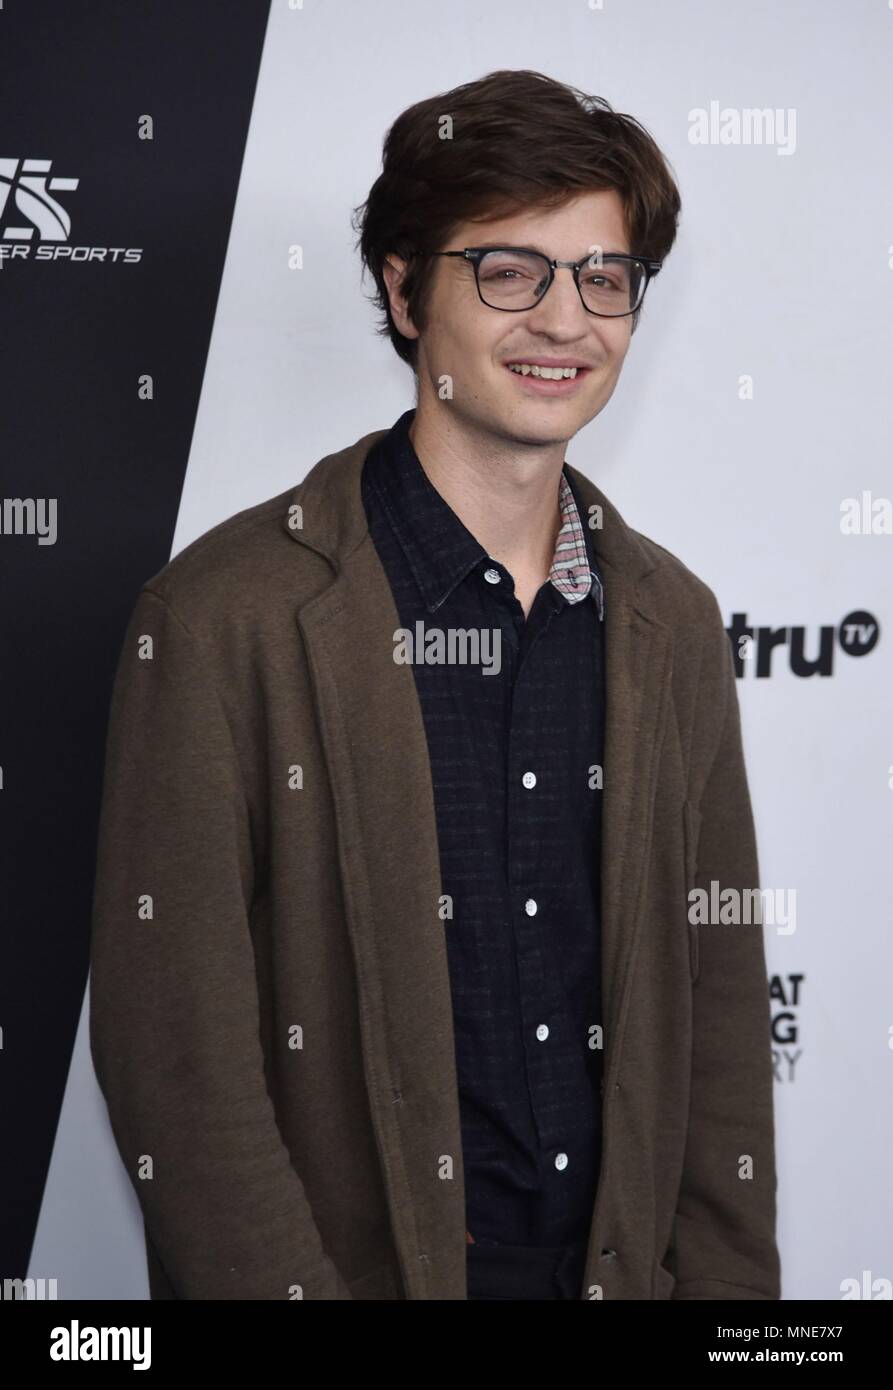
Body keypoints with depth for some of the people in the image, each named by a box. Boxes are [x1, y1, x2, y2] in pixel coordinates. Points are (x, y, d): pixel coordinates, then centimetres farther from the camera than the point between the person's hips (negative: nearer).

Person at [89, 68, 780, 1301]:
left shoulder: (675, 622, 3)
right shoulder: (226, 617, -14)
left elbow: (720, 1005, 6)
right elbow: (171, 1046, -14)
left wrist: (726, 1286, -1)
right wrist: (289, 1285, -16)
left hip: (622, 1265, 5)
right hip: (356, 1264, -4)